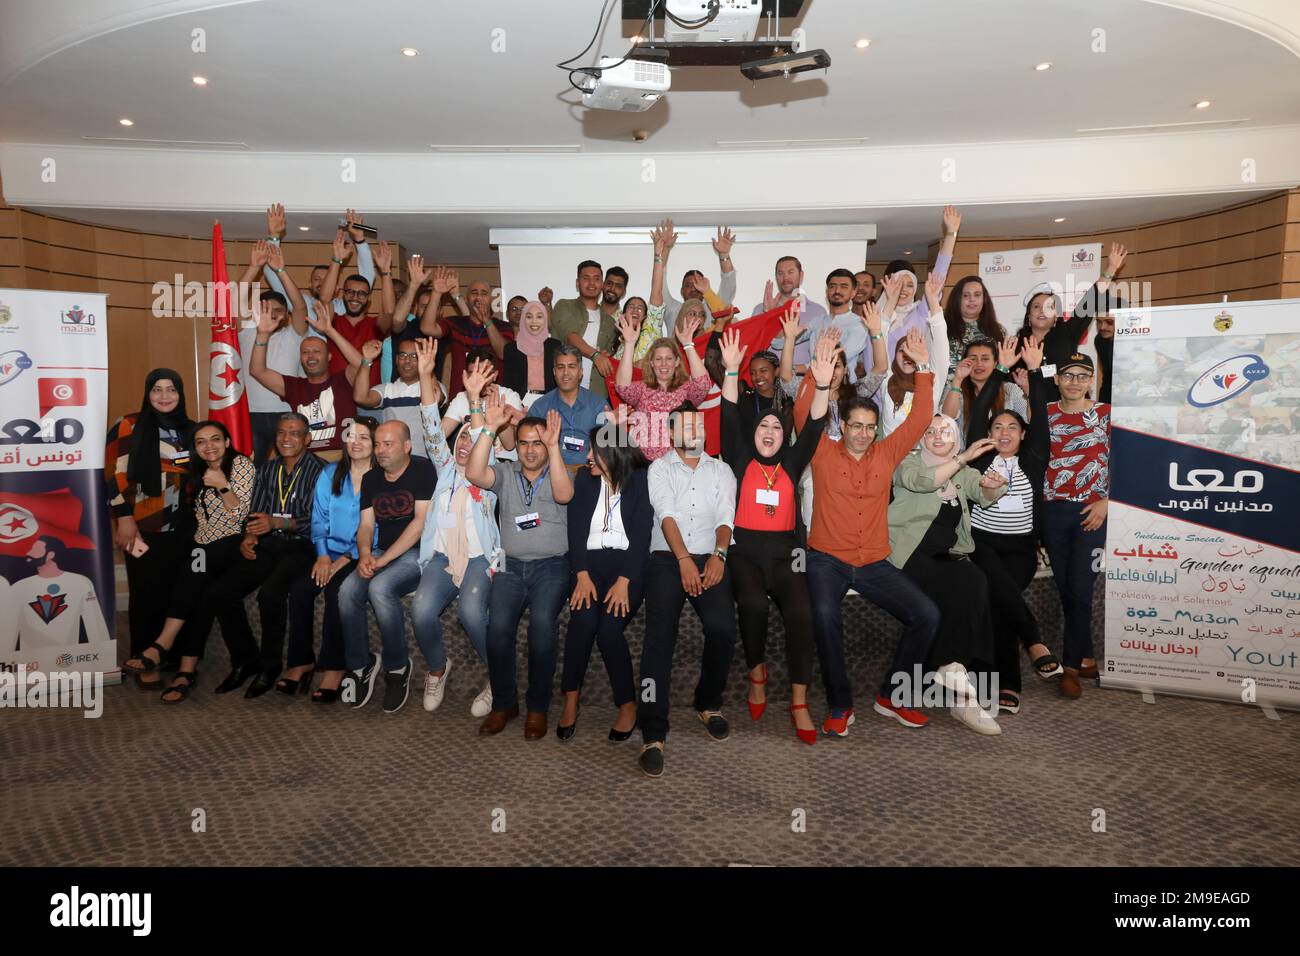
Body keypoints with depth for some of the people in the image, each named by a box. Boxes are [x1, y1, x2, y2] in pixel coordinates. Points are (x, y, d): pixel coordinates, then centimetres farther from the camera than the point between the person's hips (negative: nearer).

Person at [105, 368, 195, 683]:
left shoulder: (191, 430, 13)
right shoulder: (129, 427, -2)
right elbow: (115, 475, -7)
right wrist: (124, 519, -13)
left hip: (182, 528, 4)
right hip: (144, 528, -4)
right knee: (146, 594, 2)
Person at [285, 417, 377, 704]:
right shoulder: (330, 473, 14)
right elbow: (319, 518, 12)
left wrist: (347, 559, -16)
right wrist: (322, 554, -3)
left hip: (361, 557, -4)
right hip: (330, 550, 5)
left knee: (336, 589, -31)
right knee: (299, 587, -22)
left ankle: (334, 668, -19)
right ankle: (301, 662, -10)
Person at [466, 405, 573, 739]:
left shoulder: (560, 474, 9)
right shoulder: (505, 473, 14)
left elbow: (563, 494, -15)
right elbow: (474, 474, -6)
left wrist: (554, 446, -21)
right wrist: (489, 429, -12)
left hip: (551, 565, -2)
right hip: (511, 565, 2)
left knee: (543, 623, -26)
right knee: (498, 625, -21)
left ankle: (538, 707, -9)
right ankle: (504, 703, -1)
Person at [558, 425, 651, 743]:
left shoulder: (640, 480, 1)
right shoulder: (584, 479, 12)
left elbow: (642, 534, -6)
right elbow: (576, 529, 4)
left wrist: (624, 581, -16)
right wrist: (582, 575, -10)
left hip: (628, 563, -2)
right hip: (590, 561, 3)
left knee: (609, 628, -24)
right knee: (583, 619, -26)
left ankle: (628, 705, -6)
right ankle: (570, 701, -13)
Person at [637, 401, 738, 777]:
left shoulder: (722, 471, 19)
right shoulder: (659, 468, 11)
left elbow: (725, 518, 7)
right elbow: (666, 513, -3)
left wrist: (718, 555, -13)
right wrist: (684, 560, -17)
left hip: (709, 558, 2)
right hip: (667, 558, -1)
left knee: (723, 627, -22)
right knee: (660, 631, -23)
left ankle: (709, 703, 5)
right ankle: (653, 733, -23)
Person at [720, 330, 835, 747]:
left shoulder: (791, 463, 15)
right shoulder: (740, 460, 11)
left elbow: (814, 428, 3)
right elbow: (729, 418, 0)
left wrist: (822, 385, -12)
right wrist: (731, 371, -11)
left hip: (785, 554, 2)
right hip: (745, 551, -1)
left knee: (800, 612, -25)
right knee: (753, 603, -31)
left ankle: (799, 704, -16)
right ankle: (756, 672, -2)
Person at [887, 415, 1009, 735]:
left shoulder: (964, 473, 19)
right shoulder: (909, 463, 5)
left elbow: (985, 495, 1)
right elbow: (921, 481, -17)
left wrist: (992, 486, -21)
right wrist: (963, 458, -21)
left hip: (949, 555, 5)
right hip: (911, 554, -4)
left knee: (974, 583, -26)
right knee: (960, 585, -27)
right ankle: (960, 692, -18)